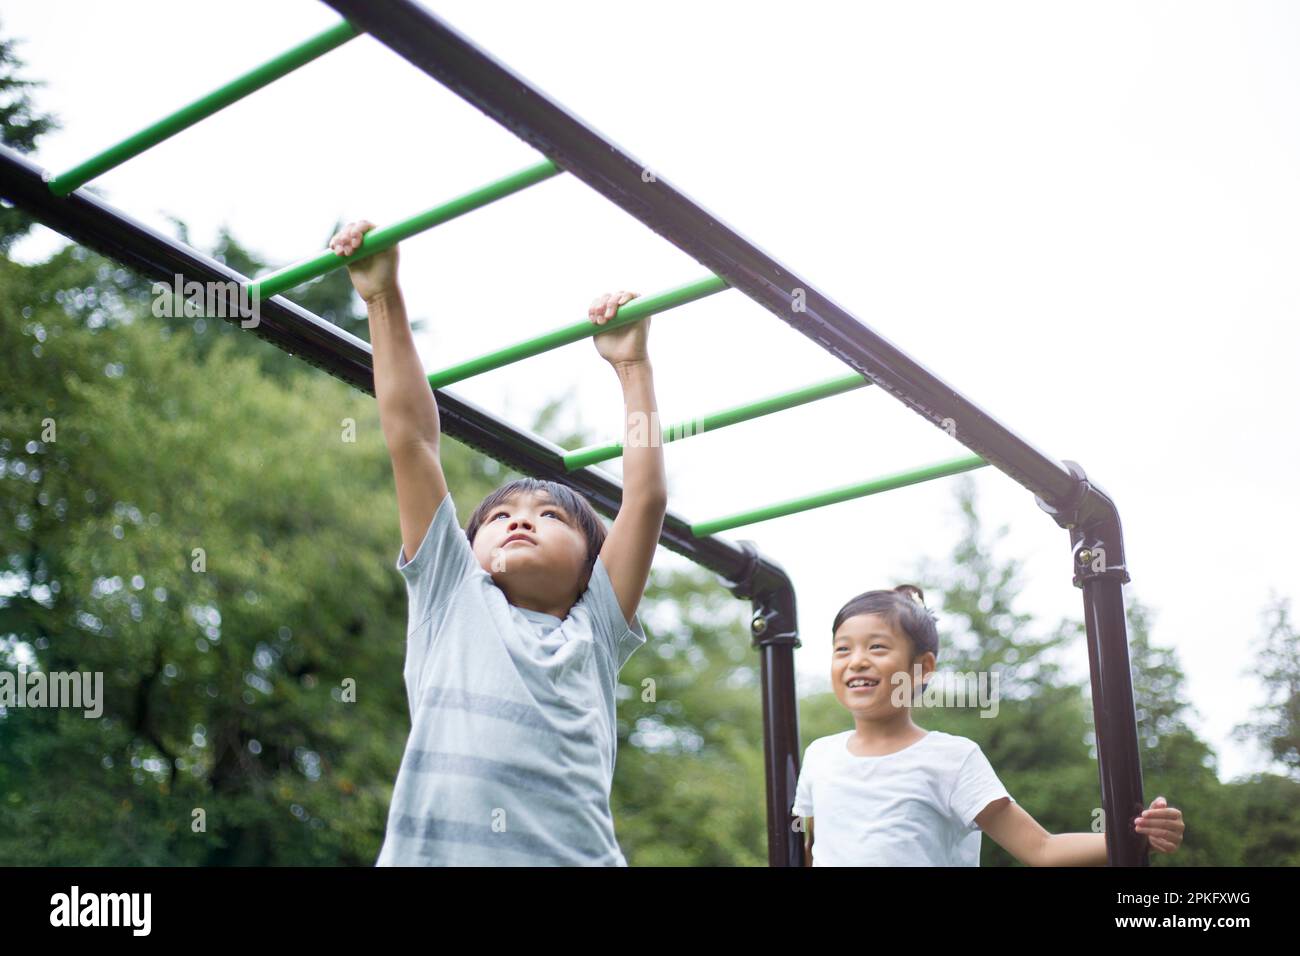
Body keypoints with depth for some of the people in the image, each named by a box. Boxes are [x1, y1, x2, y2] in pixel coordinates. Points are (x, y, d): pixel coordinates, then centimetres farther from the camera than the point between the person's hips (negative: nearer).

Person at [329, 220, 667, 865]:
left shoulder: (594, 631, 20)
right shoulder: (450, 596, 20)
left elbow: (647, 495, 17)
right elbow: (410, 436, 18)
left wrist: (631, 365, 23)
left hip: (573, 854, 1)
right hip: (428, 851, 0)